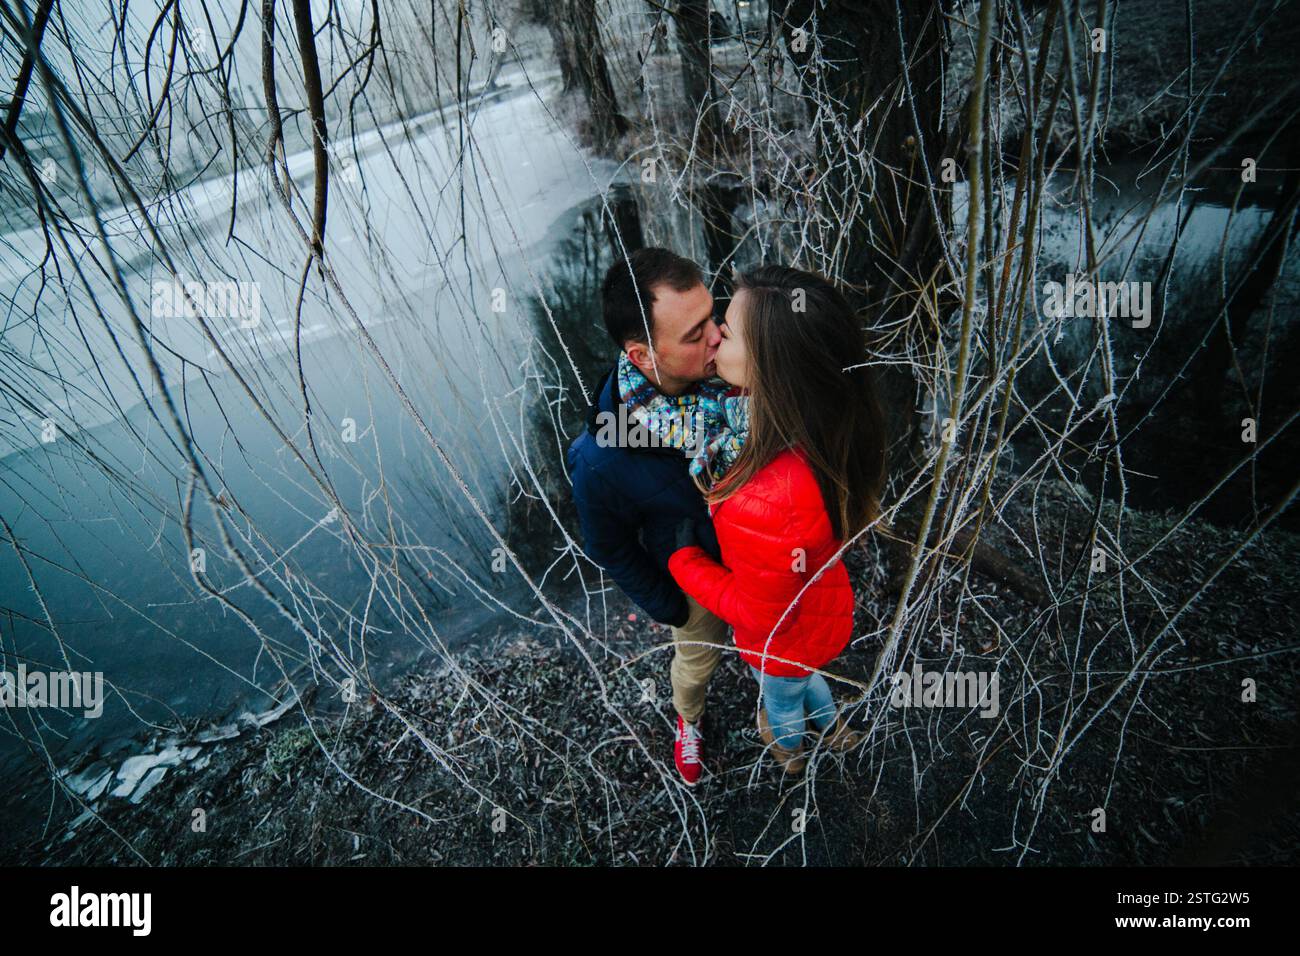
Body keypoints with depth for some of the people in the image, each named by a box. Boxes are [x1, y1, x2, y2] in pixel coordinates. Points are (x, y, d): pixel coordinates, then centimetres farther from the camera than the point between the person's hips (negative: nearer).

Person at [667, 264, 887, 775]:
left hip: (787, 637, -5)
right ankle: (833, 728, 71)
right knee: (797, 676, 40)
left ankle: (789, 750, 68)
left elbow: (760, 613, -29)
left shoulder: (769, 502, -48)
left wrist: (683, 558, -19)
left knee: (780, 697, 32)